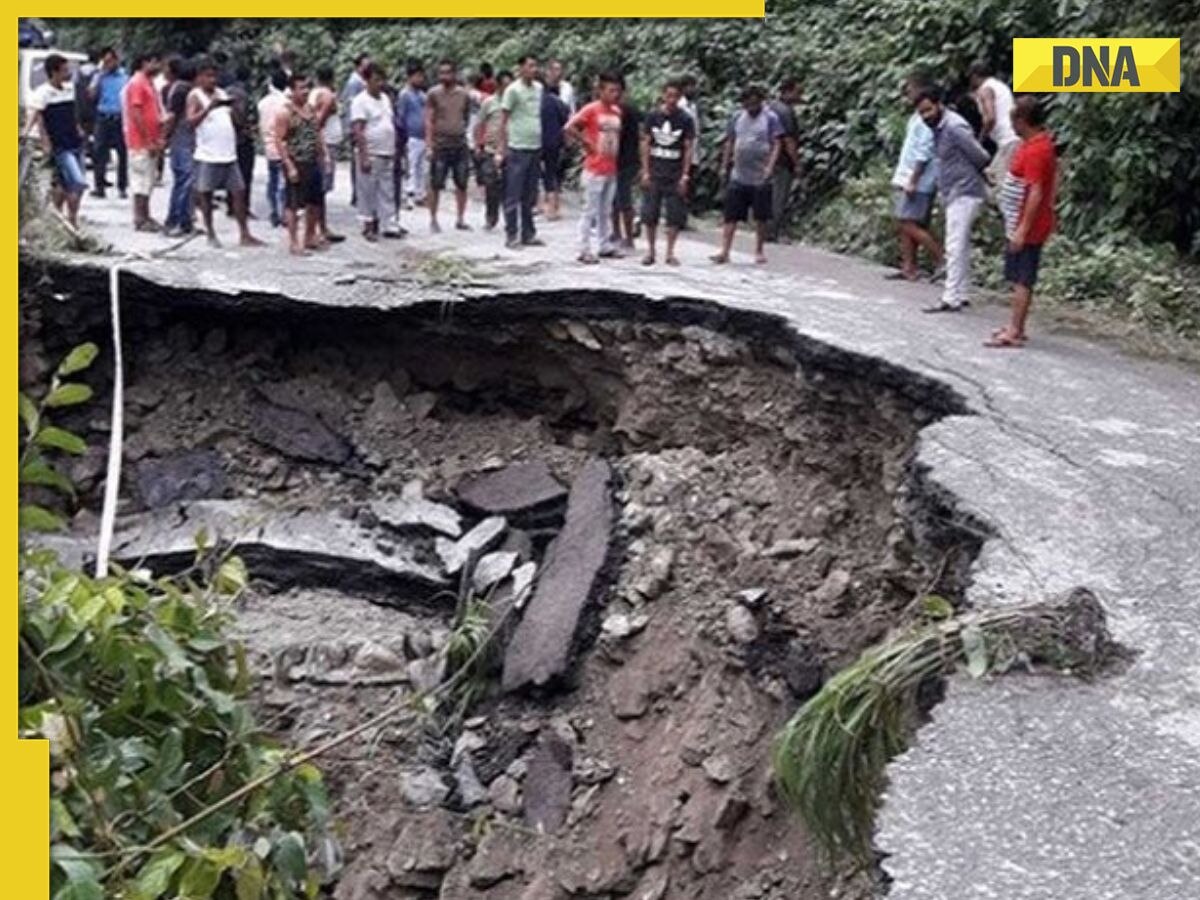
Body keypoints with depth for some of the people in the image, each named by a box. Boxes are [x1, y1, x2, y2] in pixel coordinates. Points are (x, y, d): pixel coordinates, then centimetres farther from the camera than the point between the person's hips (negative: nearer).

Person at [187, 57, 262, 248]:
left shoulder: (222, 93, 15)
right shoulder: (195, 96, -4)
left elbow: (232, 118, 23)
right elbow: (191, 121, -20)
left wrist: (234, 108, 2)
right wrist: (209, 108, -31)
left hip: (229, 154, 6)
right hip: (207, 155, -6)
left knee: (239, 191, 3)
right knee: (206, 194, 4)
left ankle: (244, 234, 8)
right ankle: (211, 235, 14)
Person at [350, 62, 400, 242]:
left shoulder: (385, 98, 14)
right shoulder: (361, 101, -10)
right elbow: (357, 130, -16)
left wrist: (394, 150, 16)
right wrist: (364, 156, -21)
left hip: (387, 155, 7)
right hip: (370, 155, -7)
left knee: (387, 193, 9)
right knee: (368, 192, 0)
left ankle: (386, 225, 15)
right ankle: (369, 226, 8)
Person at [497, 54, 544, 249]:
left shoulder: (539, 88, 11)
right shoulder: (513, 89, -7)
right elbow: (503, 121, -6)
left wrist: (543, 144, 13)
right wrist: (501, 149, -10)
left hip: (535, 147, 6)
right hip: (517, 149, -6)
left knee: (530, 196, 12)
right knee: (513, 196, -1)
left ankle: (528, 234, 20)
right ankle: (512, 235, 5)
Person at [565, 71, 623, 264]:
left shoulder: (617, 111, 9)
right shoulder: (591, 109, -11)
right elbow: (569, 128, -17)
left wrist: (615, 151, 8)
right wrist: (587, 143, -12)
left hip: (611, 169, 7)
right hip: (595, 169, -7)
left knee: (606, 211, 14)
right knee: (590, 210, -2)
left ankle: (606, 246, 23)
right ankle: (584, 250, 2)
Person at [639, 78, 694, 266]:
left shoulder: (685, 119, -2)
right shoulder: (652, 116, 1)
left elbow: (688, 149, -1)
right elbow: (646, 144, 3)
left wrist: (685, 176, -6)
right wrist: (645, 171, -3)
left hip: (675, 175, -1)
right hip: (654, 173, 1)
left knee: (675, 215, 1)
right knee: (650, 214, 3)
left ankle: (670, 252, 10)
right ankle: (650, 251, 14)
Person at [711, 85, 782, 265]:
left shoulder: (770, 118, -2)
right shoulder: (737, 118, 9)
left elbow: (777, 144, -6)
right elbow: (729, 143, 15)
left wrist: (770, 167, -17)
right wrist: (724, 166, 11)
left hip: (760, 178, -3)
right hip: (738, 176, 3)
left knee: (761, 217, 6)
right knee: (730, 216, -2)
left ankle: (759, 251, 18)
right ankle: (724, 251, -1)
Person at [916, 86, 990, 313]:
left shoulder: (954, 127, -19)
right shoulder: (939, 128, 10)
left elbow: (982, 157, -13)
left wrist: (971, 175, 5)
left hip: (964, 193, -10)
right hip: (954, 194, 10)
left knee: (955, 247, -11)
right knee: (961, 247, 13)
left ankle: (951, 299, -11)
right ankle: (960, 294, 19)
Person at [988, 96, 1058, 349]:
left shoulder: (1035, 150, -20)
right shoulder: (1039, 142, 11)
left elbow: (1036, 193, -25)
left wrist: (1023, 229, -25)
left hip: (1028, 227, -10)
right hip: (1021, 225, 10)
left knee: (1022, 280, -5)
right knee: (1019, 278, 15)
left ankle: (1014, 332, -2)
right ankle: (1015, 327, 23)